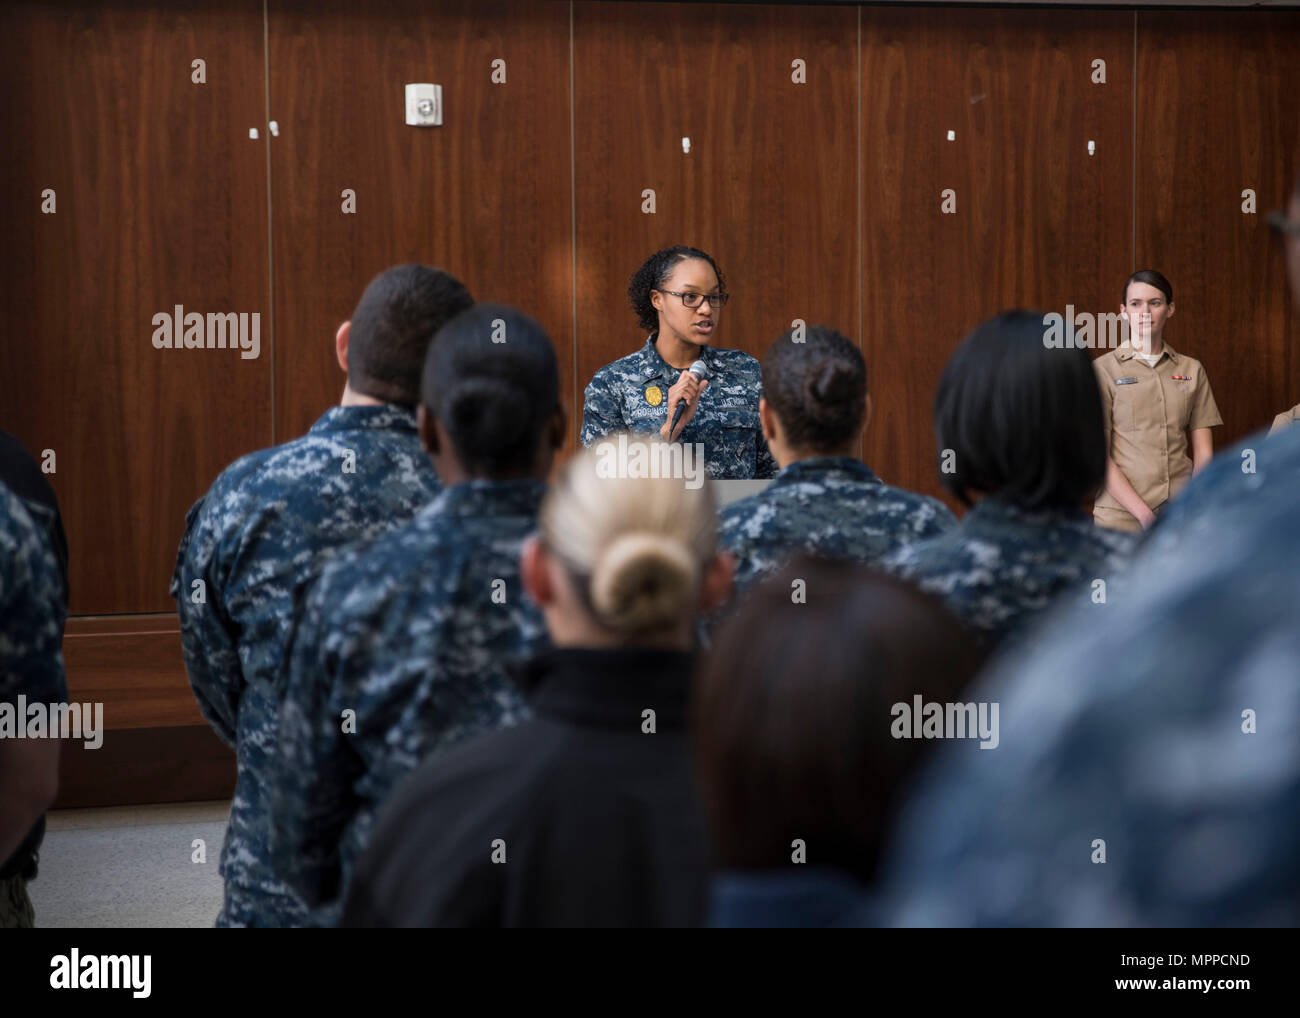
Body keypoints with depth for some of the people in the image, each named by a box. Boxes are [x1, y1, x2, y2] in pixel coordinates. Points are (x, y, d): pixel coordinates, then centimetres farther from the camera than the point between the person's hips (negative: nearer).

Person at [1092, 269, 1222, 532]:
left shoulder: (1192, 370, 11)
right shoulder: (1103, 370, 2)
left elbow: (1203, 453, 8)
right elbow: (1098, 456, -6)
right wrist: (1144, 515, -14)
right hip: (1121, 515, -2)